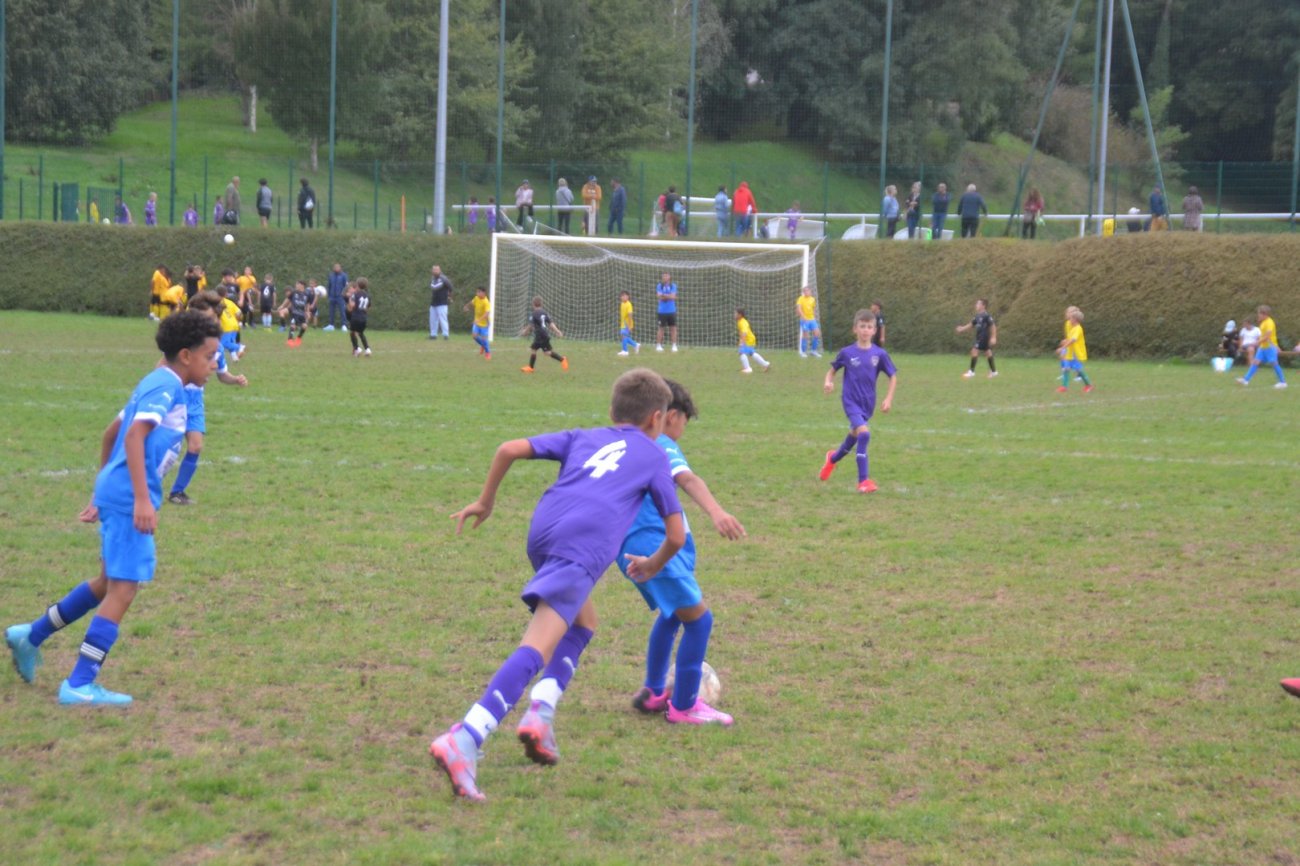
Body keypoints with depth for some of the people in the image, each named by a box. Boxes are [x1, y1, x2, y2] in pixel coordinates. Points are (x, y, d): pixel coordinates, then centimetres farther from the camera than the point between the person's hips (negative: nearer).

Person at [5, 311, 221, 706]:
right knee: (122, 590, -6)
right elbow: (134, 436, -25)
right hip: (130, 497, -10)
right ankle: (79, 686, -4)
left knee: (110, 583, 22)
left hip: (114, 493, 10)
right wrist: (142, 499, -30)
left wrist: (101, 495, 29)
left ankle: (30, 636, 31)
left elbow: (111, 435, 25)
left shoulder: (154, 384, 18)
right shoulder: (167, 386, -12)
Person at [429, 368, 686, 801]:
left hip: (542, 533, 5)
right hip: (586, 545, -5)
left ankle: (540, 714, 8)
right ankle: (464, 740, -32)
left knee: (583, 625, 28)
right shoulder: (654, 456, 25)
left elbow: (510, 449, 20)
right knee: (536, 650, -15)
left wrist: (485, 501, 30)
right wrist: (652, 566, 41)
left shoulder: (584, 438, 32)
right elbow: (676, 535, 22)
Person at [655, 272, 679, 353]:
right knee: (661, 328, 1)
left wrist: (664, 295, -14)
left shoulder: (673, 286, 5)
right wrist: (669, 296, -12)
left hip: (672, 311, 1)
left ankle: (674, 345, 3)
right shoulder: (659, 286, 3)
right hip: (662, 311, -1)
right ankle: (658, 345, 7)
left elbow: (673, 296, -7)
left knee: (673, 328, -1)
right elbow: (659, 296, -9)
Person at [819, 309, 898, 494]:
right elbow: (832, 370, 7)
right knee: (864, 433, -23)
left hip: (868, 403, 3)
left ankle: (833, 458, 52)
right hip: (851, 401, -3)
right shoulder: (847, 353, -7)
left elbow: (893, 376, 5)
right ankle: (863, 479, -17)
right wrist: (828, 381, -14)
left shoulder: (880, 354, -5)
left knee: (854, 435, 19)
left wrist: (888, 399, -2)